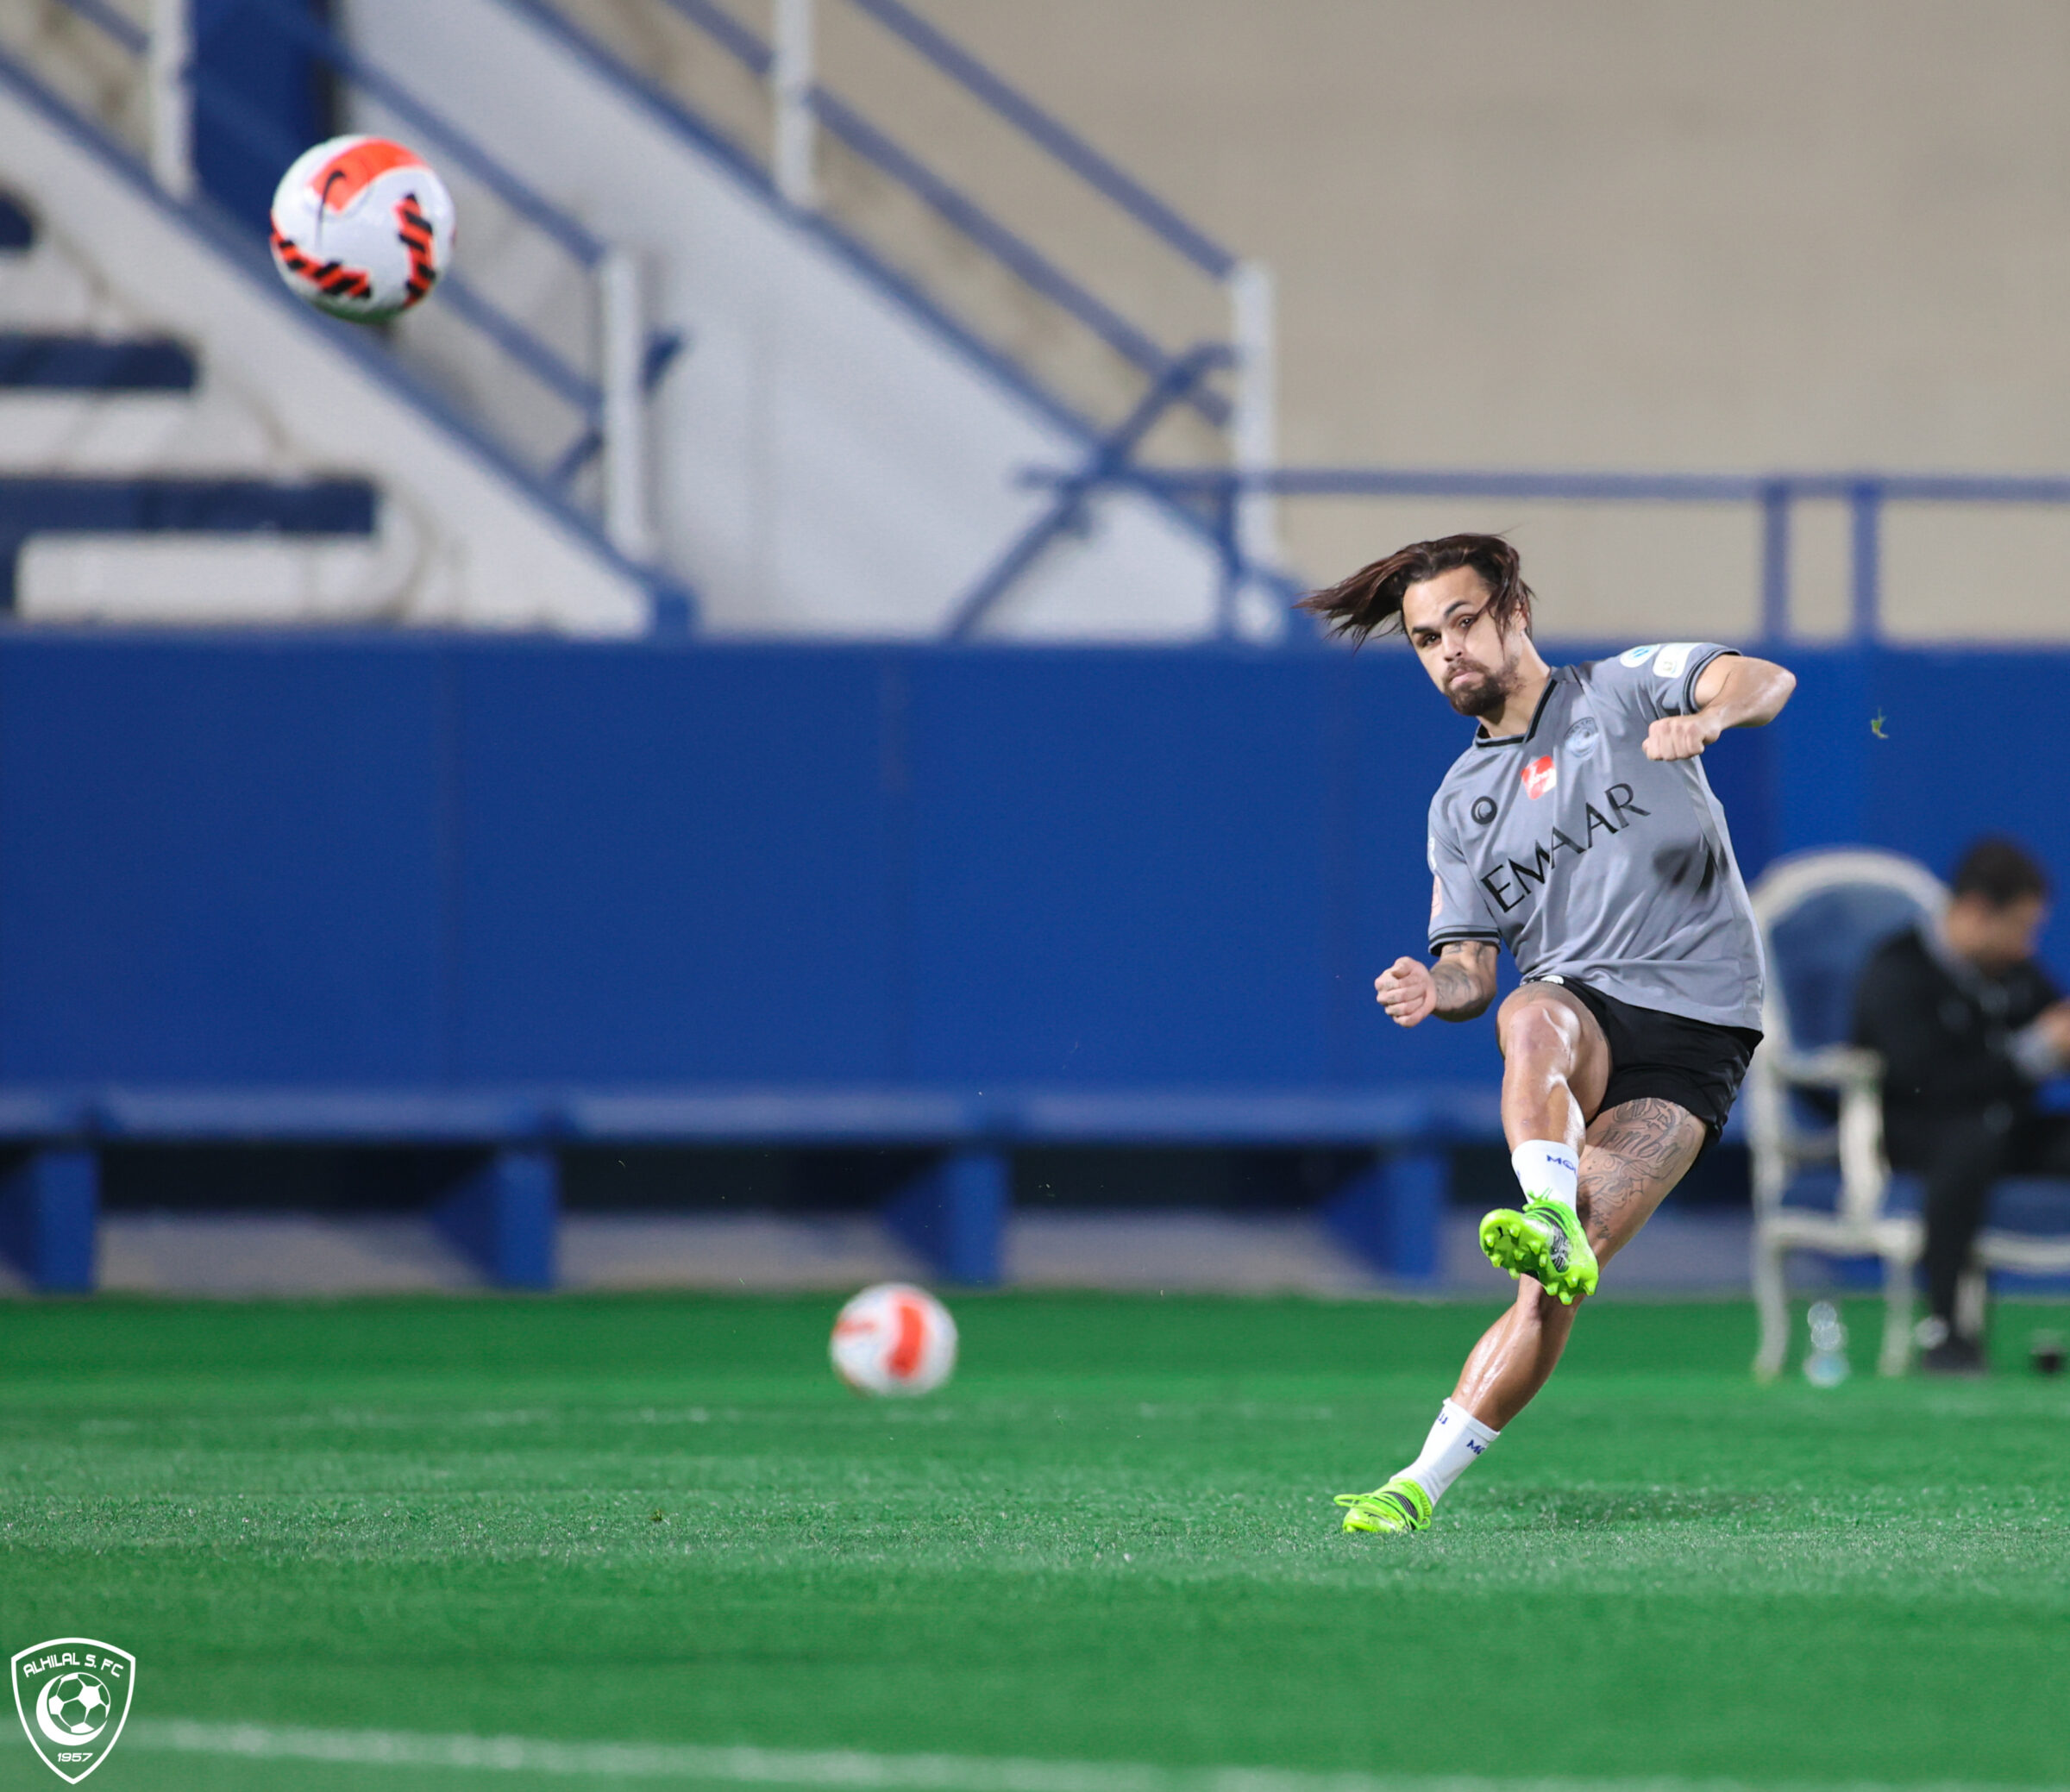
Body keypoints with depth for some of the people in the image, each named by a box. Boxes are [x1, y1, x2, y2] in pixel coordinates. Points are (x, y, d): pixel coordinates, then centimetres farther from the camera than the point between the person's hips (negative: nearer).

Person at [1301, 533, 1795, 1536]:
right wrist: (1433, 990, -11)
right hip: (1580, 1010, 3)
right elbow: (1472, 973, 15)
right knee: (1534, 1018, -37)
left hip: (1695, 1029, -3)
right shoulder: (1460, 803, 18)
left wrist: (1709, 715, -35)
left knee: (1552, 1290, -18)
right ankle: (1548, 1221, -55)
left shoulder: (1626, 691, 6)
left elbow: (1766, 682, -10)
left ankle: (1422, 1483, -19)